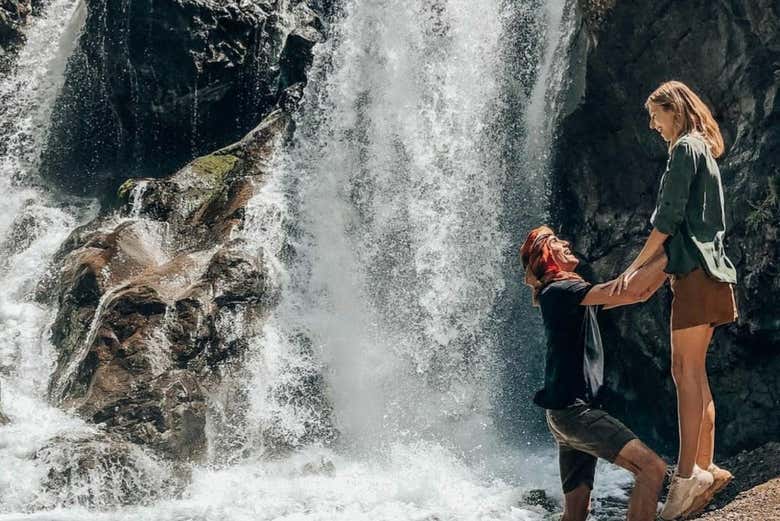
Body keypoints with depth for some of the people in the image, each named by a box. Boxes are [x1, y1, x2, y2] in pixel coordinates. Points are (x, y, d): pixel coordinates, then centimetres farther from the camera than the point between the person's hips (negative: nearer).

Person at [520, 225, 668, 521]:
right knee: (652, 468, -20)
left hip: (571, 411, 10)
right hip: (573, 409, -10)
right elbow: (629, 291, -20)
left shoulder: (576, 295, 20)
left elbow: (641, 293, 20)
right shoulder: (558, 291, -10)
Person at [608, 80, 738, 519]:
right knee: (693, 373, 8)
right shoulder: (703, 151, 23)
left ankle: (687, 474, -16)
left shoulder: (685, 148, -6)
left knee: (687, 371, -13)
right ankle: (705, 469, 9)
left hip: (696, 270, -10)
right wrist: (667, 265, 22)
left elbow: (668, 217, -14)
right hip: (706, 268, 10)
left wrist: (635, 267, -13)